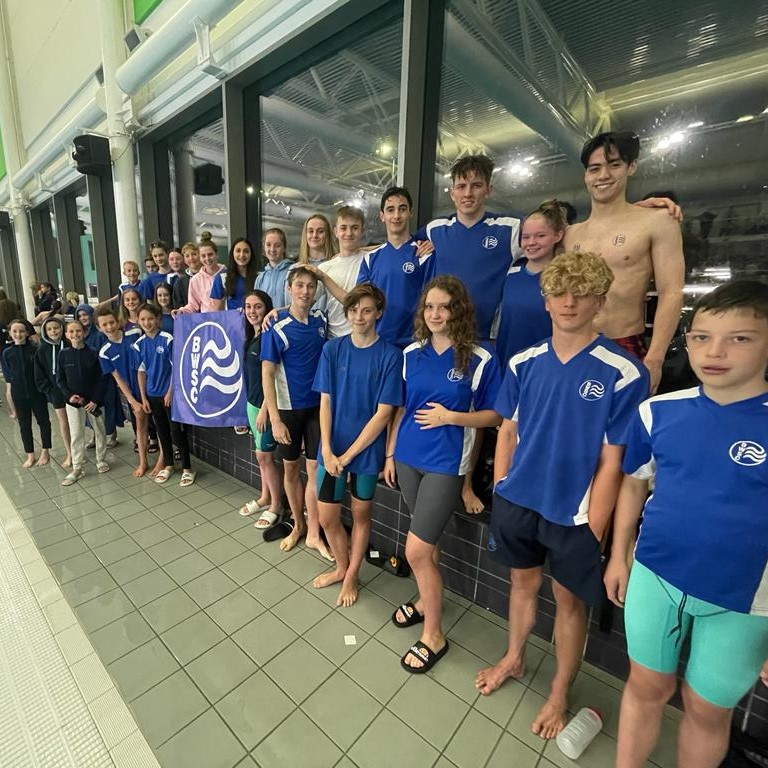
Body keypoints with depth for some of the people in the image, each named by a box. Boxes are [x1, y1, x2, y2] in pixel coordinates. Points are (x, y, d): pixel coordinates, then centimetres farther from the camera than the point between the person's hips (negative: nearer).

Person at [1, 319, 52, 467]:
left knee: (43, 421, 9)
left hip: (37, 392, -2)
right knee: (24, 425, 11)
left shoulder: (35, 350, -7)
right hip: (19, 395, 2)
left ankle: (45, 452, 23)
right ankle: (30, 455, 23)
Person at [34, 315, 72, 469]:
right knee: (63, 421, 6)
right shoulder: (42, 350, -1)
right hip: (55, 391, 1)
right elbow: (40, 375, 2)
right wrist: (50, 391, -5)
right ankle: (69, 454, 13)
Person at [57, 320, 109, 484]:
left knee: (99, 431, 10)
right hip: (73, 401, 1)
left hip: (94, 400, -1)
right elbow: (59, 379, 5)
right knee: (76, 435, 5)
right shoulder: (63, 354, -1)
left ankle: (101, 461, 27)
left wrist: (95, 400, -12)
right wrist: (69, 395, -10)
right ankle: (77, 468, 14)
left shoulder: (93, 353, -7)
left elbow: (101, 379, -7)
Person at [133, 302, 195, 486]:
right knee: (162, 431, 15)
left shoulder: (168, 339, -12)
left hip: (171, 393, -5)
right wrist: (143, 398, 5)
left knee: (176, 433, -3)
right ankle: (168, 465, 30)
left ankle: (187, 468, 11)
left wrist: (170, 392, -12)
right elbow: (141, 371, 7)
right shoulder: (139, 344, 2)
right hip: (153, 395, 5)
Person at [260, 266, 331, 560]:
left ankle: (313, 533, 20)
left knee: (315, 470, 3)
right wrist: (275, 419, -15)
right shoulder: (276, 327, -12)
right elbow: (267, 375, -12)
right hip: (288, 408, -1)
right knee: (290, 469, 13)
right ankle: (298, 524, 35)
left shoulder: (322, 319, -1)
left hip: (319, 405, 2)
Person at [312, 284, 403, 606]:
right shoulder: (332, 349, -2)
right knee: (327, 518, 13)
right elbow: (325, 402, -2)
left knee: (361, 515, 16)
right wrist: (327, 451, -12)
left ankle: (351, 576, 40)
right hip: (332, 449, 3)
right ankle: (341, 566, 42)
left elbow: (384, 412, -14)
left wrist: (348, 455, -14)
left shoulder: (390, 355, -12)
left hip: (367, 450, -3)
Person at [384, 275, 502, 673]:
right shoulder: (411, 353, 3)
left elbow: (494, 415, -4)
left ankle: (433, 635, 21)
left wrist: (450, 417, -18)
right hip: (408, 457, 5)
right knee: (426, 542, 20)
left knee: (416, 550, -3)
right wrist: (390, 452, 10)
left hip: (446, 464, -4)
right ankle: (427, 599, 46)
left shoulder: (480, 359, -10)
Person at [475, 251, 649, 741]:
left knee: (570, 600, 17)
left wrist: (593, 529, -9)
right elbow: (508, 432, 4)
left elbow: (611, 461, -12)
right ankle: (515, 659, 49)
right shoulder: (523, 363, -3)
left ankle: (559, 695, 42)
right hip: (517, 500, 3)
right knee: (523, 582, 23)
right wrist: (499, 494, 4)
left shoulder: (623, 373, -14)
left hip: (573, 513, -3)